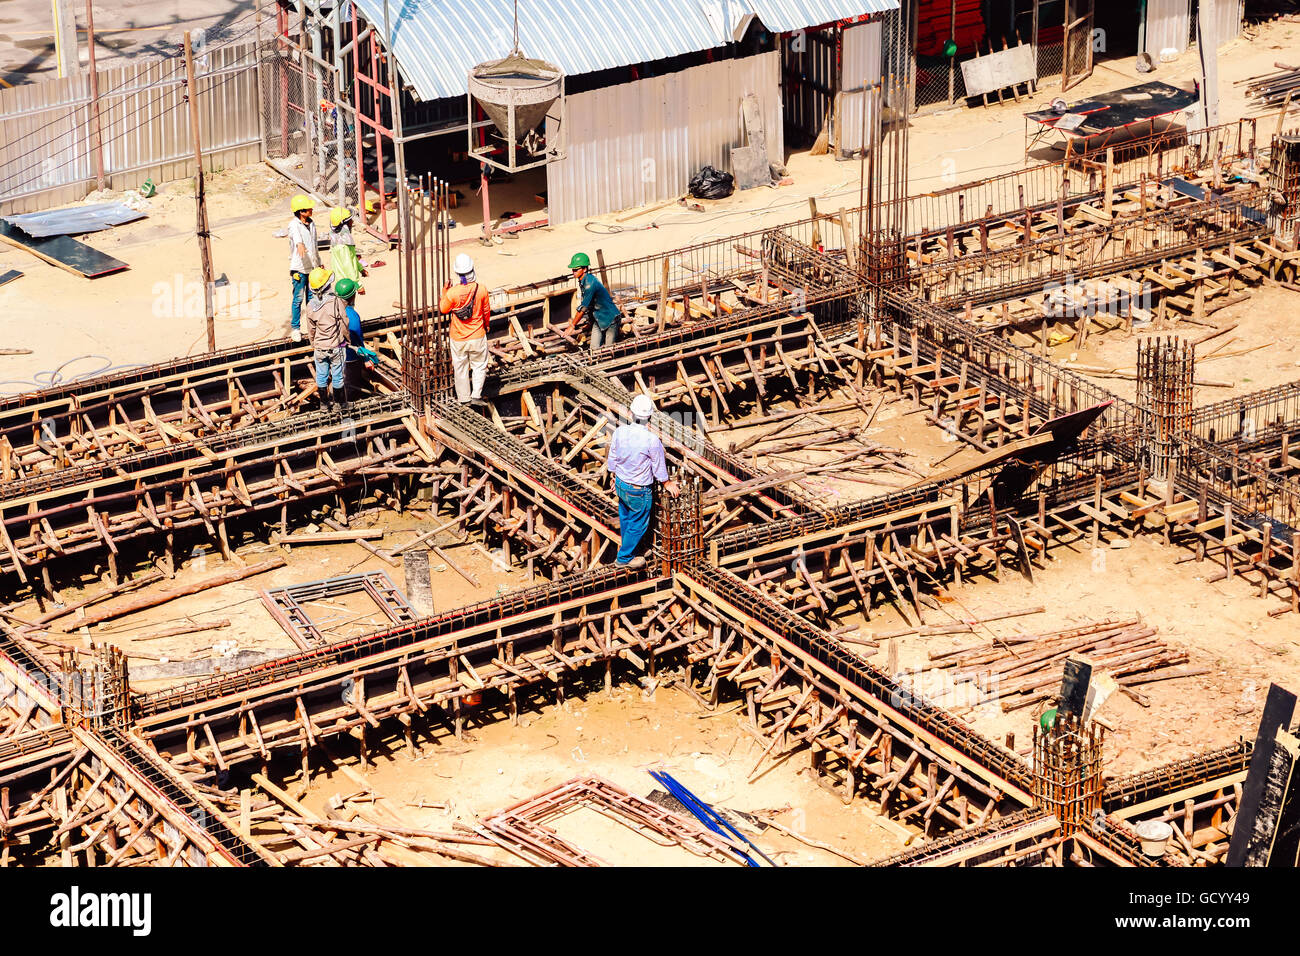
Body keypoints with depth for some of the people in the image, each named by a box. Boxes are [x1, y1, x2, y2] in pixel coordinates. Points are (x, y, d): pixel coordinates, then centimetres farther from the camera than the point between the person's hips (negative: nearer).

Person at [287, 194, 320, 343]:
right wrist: (300, 245, -60)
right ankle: (295, 328, 3)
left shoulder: (311, 224, 10)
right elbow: (296, 235, -38)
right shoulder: (294, 225, -13)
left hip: (312, 266, 7)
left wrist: (319, 263, 26)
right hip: (299, 267, -7)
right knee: (298, 298, -4)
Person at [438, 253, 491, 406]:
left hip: (458, 338, -1)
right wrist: (486, 325, 19)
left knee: (461, 368, 14)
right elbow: (486, 311, 0)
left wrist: (444, 293, 10)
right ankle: (476, 394, 11)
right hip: (478, 336, 1)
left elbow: (442, 310, -4)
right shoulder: (481, 290, -16)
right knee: (479, 365, 18)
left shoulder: (452, 292, -21)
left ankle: (464, 398, 23)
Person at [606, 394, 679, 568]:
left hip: (620, 484, 5)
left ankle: (625, 546, 48)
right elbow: (659, 466, -14)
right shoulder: (652, 440, -30)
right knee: (638, 524, 17)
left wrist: (614, 477, 19)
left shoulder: (620, 431, -16)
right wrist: (666, 483, 5)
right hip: (639, 491, -5)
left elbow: (612, 458, 0)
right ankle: (624, 558, 31)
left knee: (625, 519, 27)